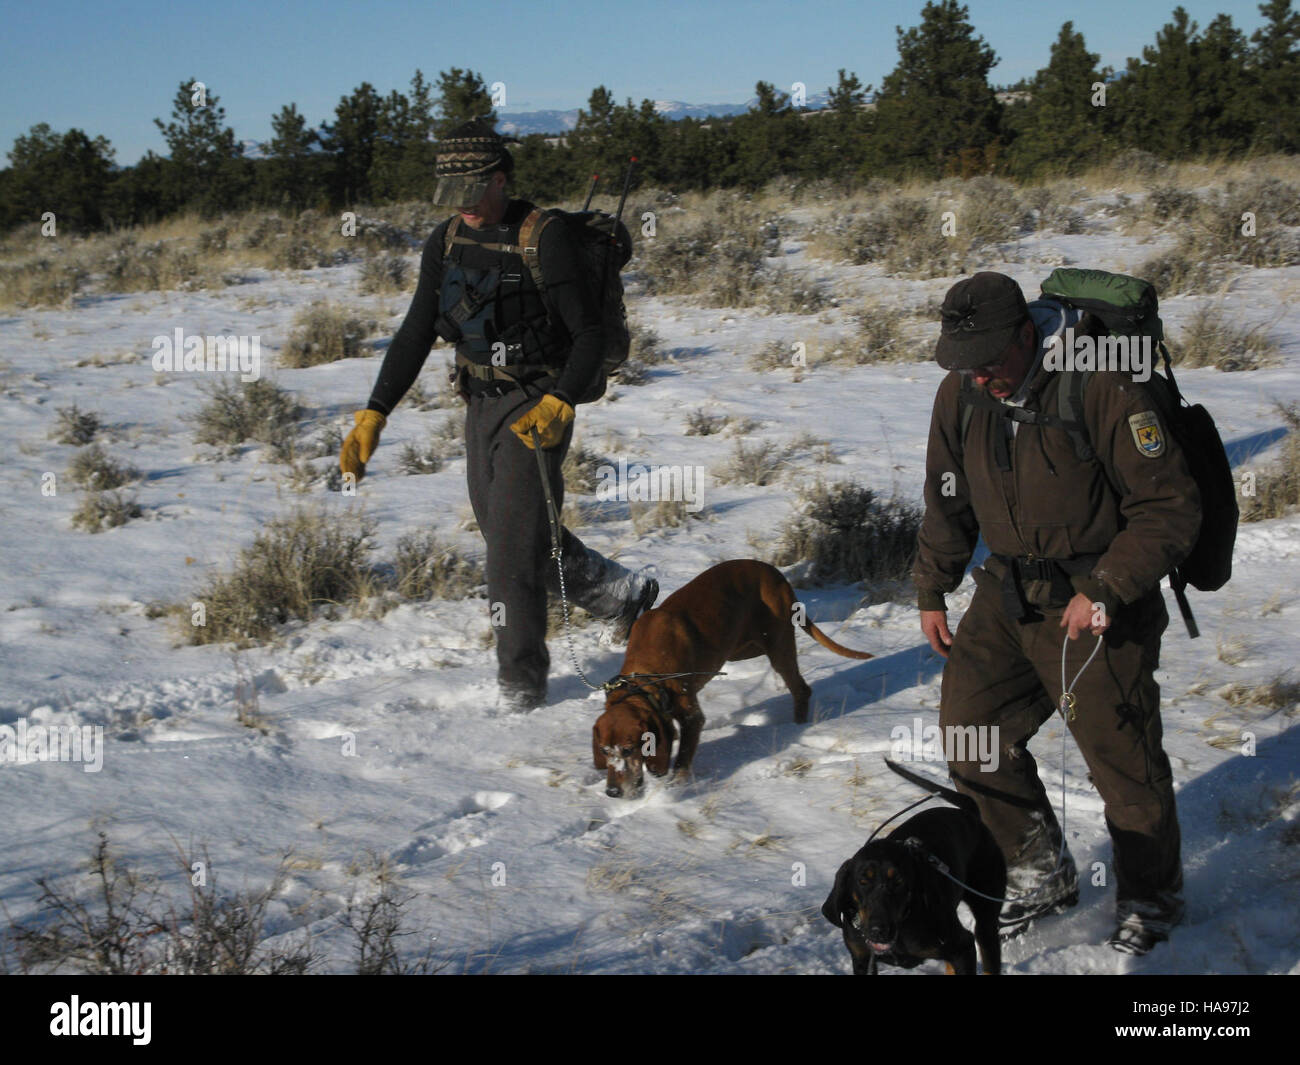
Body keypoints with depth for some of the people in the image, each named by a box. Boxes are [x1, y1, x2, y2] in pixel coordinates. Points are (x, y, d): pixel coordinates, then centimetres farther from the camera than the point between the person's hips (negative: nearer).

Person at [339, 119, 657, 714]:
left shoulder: (545, 242, -17)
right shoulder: (445, 244, 3)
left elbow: (590, 338, -15)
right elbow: (414, 337, 5)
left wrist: (557, 405, -30)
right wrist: (372, 416, -3)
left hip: (536, 408, -8)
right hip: (480, 402, 8)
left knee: (515, 545, -9)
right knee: (503, 531, 16)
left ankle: (521, 680, 6)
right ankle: (624, 596, 35)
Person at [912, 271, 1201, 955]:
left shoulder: (1099, 387, -21)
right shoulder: (962, 392, -2)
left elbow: (1170, 505, -16)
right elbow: (948, 500, 14)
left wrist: (1106, 590, -22)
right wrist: (931, 590, 15)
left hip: (1097, 605, -6)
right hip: (1007, 593, 6)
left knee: (1122, 758, 1)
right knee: (970, 732, 5)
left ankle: (1151, 899, 26)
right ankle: (1041, 875, 25)